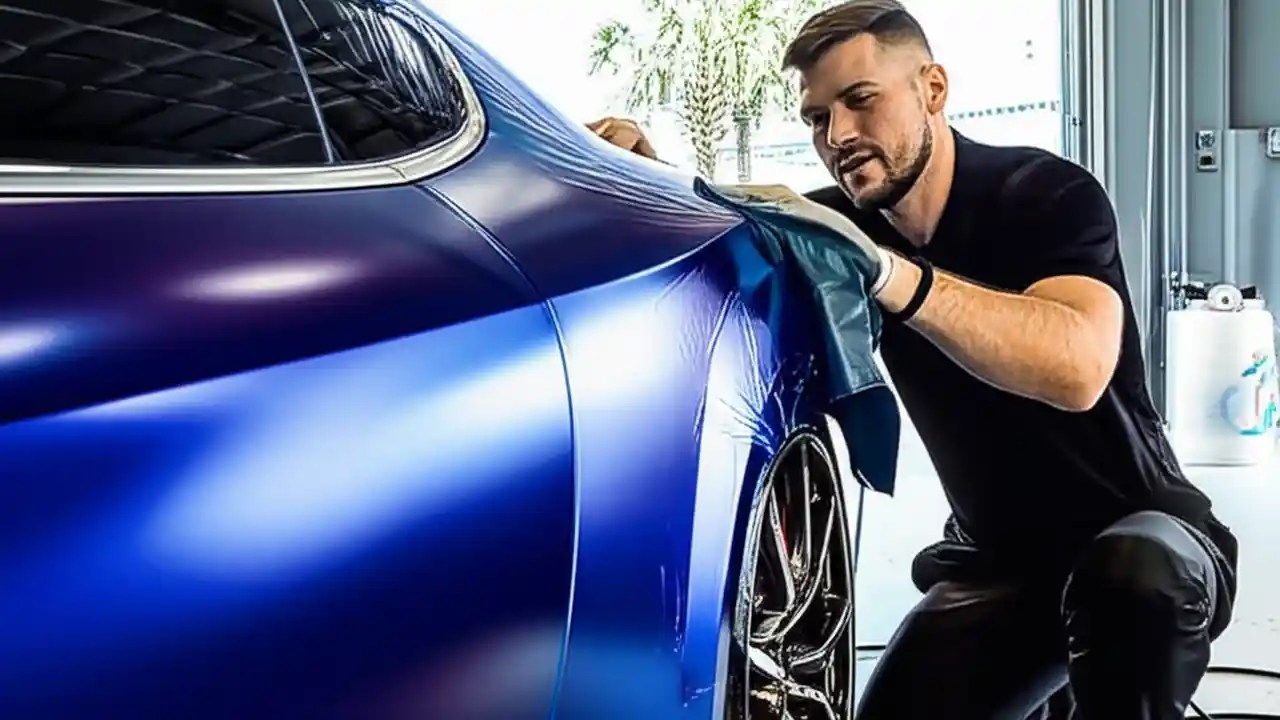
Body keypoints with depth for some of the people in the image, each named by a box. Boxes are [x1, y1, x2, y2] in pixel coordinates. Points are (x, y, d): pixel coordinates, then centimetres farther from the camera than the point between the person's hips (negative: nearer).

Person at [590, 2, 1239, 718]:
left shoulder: (1048, 194, -18)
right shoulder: (845, 222, 0)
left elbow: (1076, 368, -37)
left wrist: (886, 272, -48)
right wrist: (642, 164, -18)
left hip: (1145, 531, -5)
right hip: (995, 557, 5)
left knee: (1131, 575, -37)